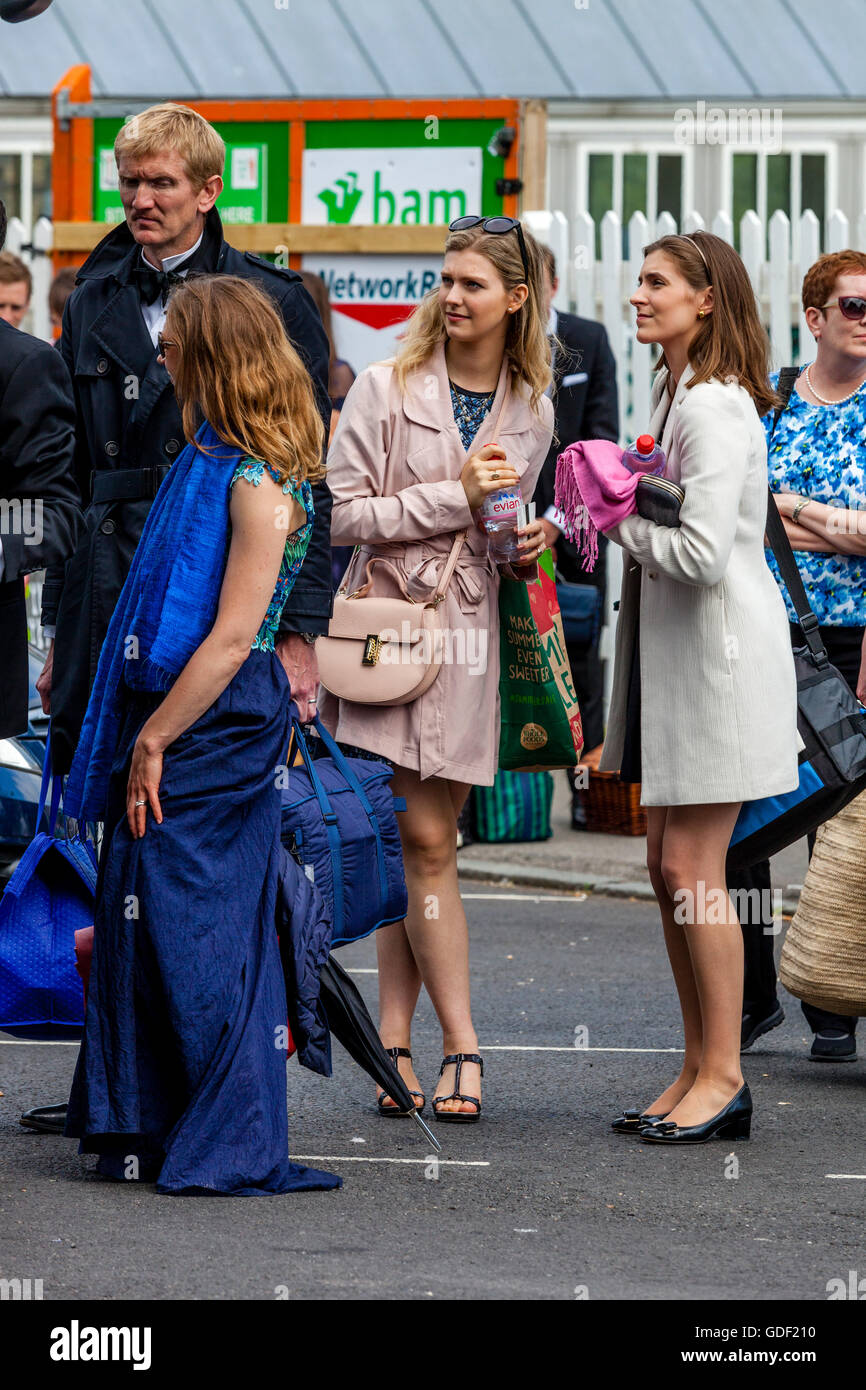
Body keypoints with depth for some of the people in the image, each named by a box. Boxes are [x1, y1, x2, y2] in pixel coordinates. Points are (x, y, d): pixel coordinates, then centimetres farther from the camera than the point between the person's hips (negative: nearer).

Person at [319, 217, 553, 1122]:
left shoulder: (531, 411, 11)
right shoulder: (388, 388, -2)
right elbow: (343, 514, -7)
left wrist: (529, 546, 3)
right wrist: (452, 495, -13)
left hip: (474, 632, 4)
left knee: (423, 840, 3)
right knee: (423, 841, -6)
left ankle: (395, 1041, 6)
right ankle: (461, 1046, -2)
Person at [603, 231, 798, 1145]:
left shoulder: (715, 409, -18)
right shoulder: (672, 392, 14)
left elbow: (701, 551, -24)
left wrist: (618, 519, -12)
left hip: (721, 653, -10)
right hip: (671, 655, 10)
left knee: (690, 868, -7)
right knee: (668, 864, 11)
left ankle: (724, 1077, 1)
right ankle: (699, 1070, 17)